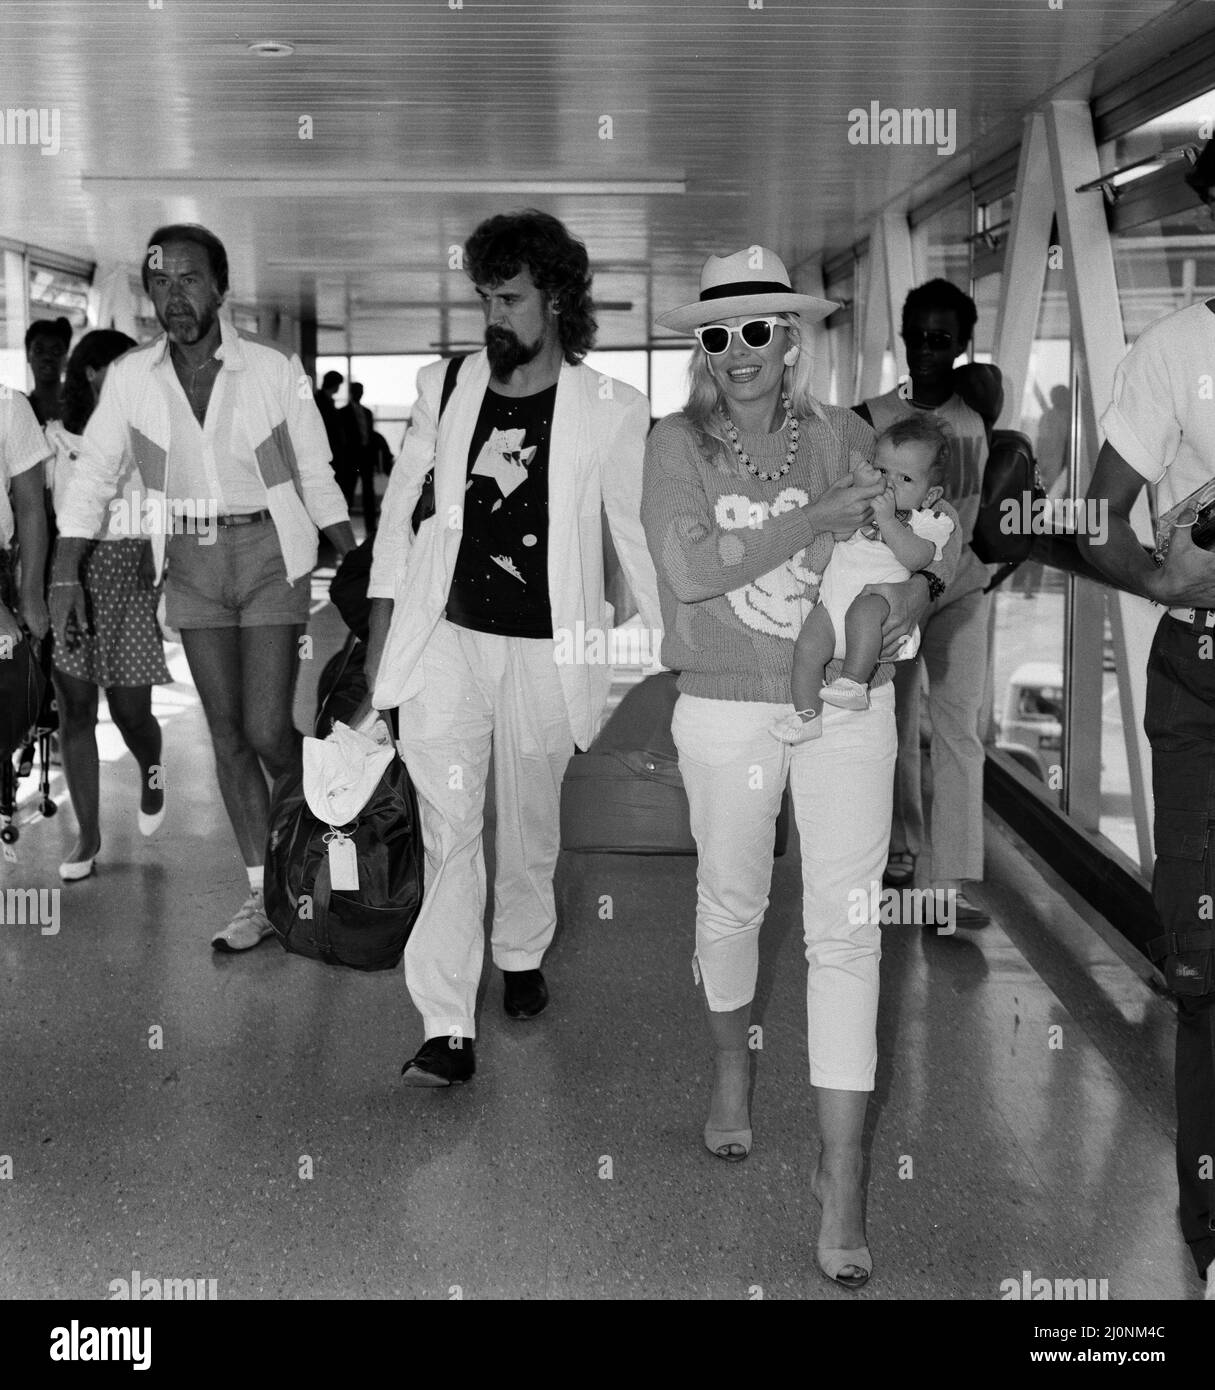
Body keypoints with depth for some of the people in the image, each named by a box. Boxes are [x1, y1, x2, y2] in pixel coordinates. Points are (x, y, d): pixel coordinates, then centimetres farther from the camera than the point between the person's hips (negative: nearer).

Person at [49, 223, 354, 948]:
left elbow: (317, 477, 0)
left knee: (268, 731, -9)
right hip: (191, 563, 3)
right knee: (227, 734, 6)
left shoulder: (276, 369, -7)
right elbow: (93, 479, 7)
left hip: (270, 553, -3)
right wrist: (67, 573, 1)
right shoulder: (131, 377, 0)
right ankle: (264, 894, 17)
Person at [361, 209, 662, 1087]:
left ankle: (521, 957, 40)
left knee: (531, 821, 14)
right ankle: (448, 1029, 0)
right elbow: (401, 509, 10)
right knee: (449, 829, -3)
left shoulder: (611, 412, -4)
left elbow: (640, 535, -2)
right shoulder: (444, 389, 4)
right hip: (444, 638, 1)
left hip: (546, 647, -1)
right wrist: (382, 631, 8)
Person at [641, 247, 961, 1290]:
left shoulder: (843, 438, 3)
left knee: (847, 929, -4)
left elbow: (938, 532, 10)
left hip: (849, 706, 0)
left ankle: (843, 1180, 4)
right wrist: (815, 521, -19)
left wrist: (923, 584, -13)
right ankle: (732, 1060, 48)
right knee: (731, 901, 17)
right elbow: (688, 567, -17)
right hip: (727, 710, 0)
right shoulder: (678, 445, -2)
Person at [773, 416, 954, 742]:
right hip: (833, 599, 4)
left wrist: (887, 519, -22)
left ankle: (855, 682, -28)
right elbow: (837, 531, -4)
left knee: (863, 609, -37)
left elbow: (916, 558, -15)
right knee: (807, 646, -18)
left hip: (881, 596, -4)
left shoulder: (930, 522, 4)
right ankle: (807, 714, -3)